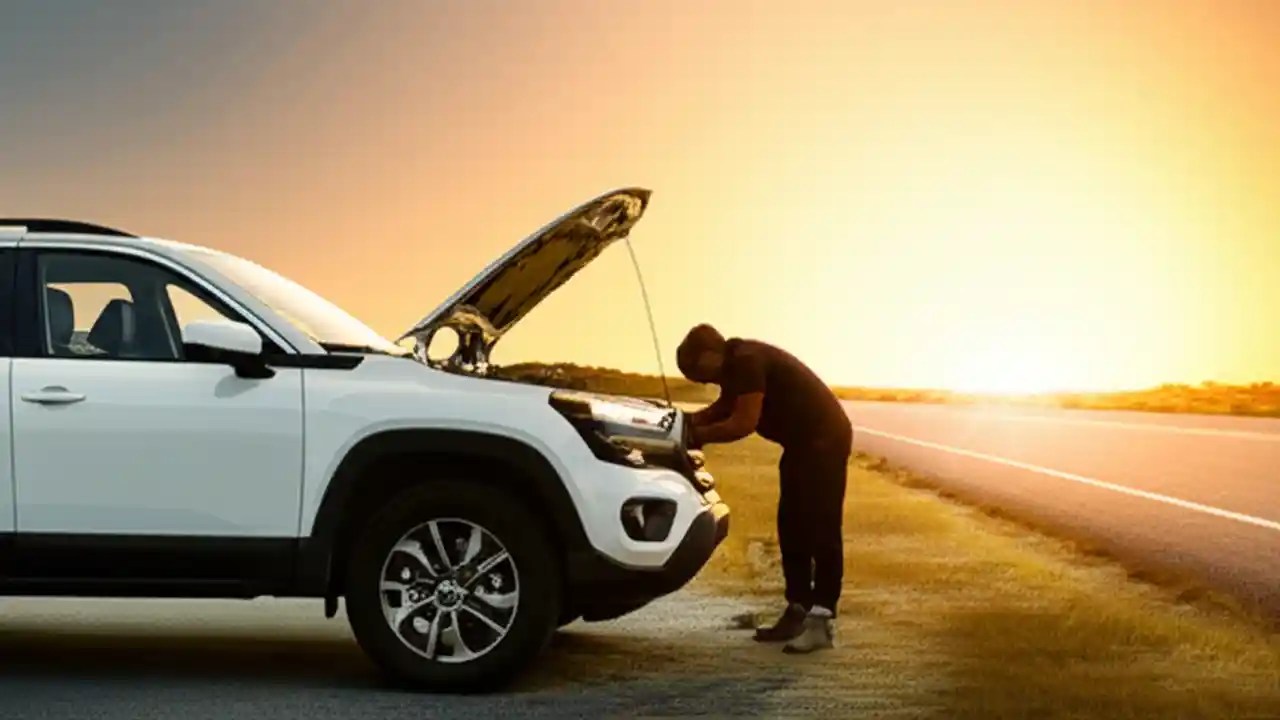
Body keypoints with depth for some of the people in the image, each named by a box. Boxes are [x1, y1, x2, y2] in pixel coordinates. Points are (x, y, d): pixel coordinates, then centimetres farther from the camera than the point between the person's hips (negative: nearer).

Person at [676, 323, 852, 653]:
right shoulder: (736, 365, 11)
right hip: (802, 441, 11)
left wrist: (700, 435, -11)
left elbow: (743, 423, -23)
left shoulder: (747, 362, -20)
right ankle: (798, 611, 17)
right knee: (791, 527, 11)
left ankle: (822, 622, -12)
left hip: (824, 438, -11)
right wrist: (689, 422, 7)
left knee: (822, 530, -11)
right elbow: (724, 408, 22)